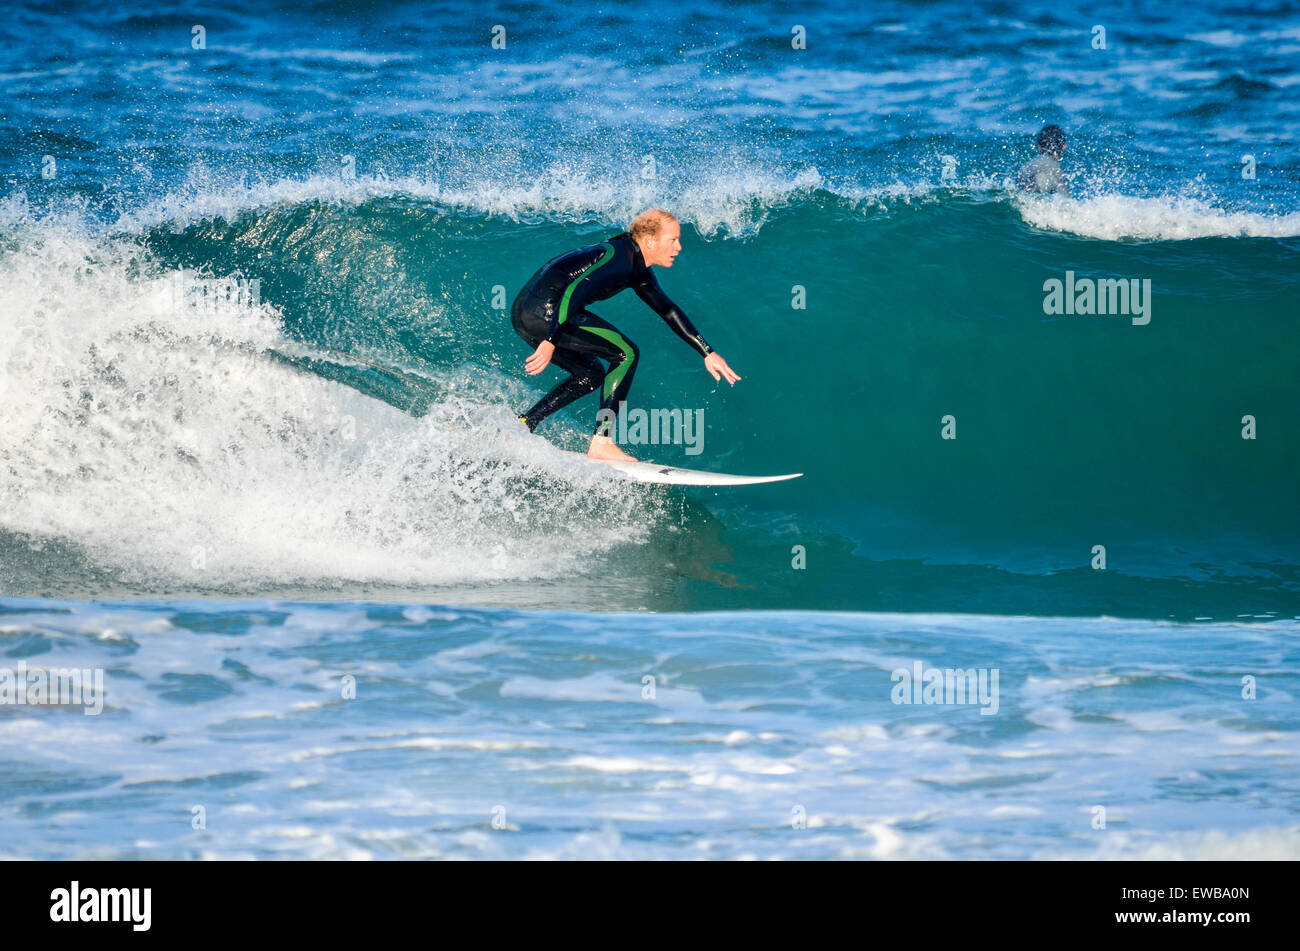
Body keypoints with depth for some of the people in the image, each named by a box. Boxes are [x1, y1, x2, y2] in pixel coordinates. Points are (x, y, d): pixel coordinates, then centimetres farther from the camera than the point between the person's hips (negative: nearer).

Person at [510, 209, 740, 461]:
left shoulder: (638, 271, 17)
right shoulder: (620, 257, -14)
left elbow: (667, 310, 26)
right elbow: (574, 290, -25)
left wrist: (707, 353, 25)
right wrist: (550, 342, -30)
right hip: (543, 310, -10)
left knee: (591, 374, 21)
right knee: (626, 353, -8)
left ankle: (522, 425, 13)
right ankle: (602, 442, -11)